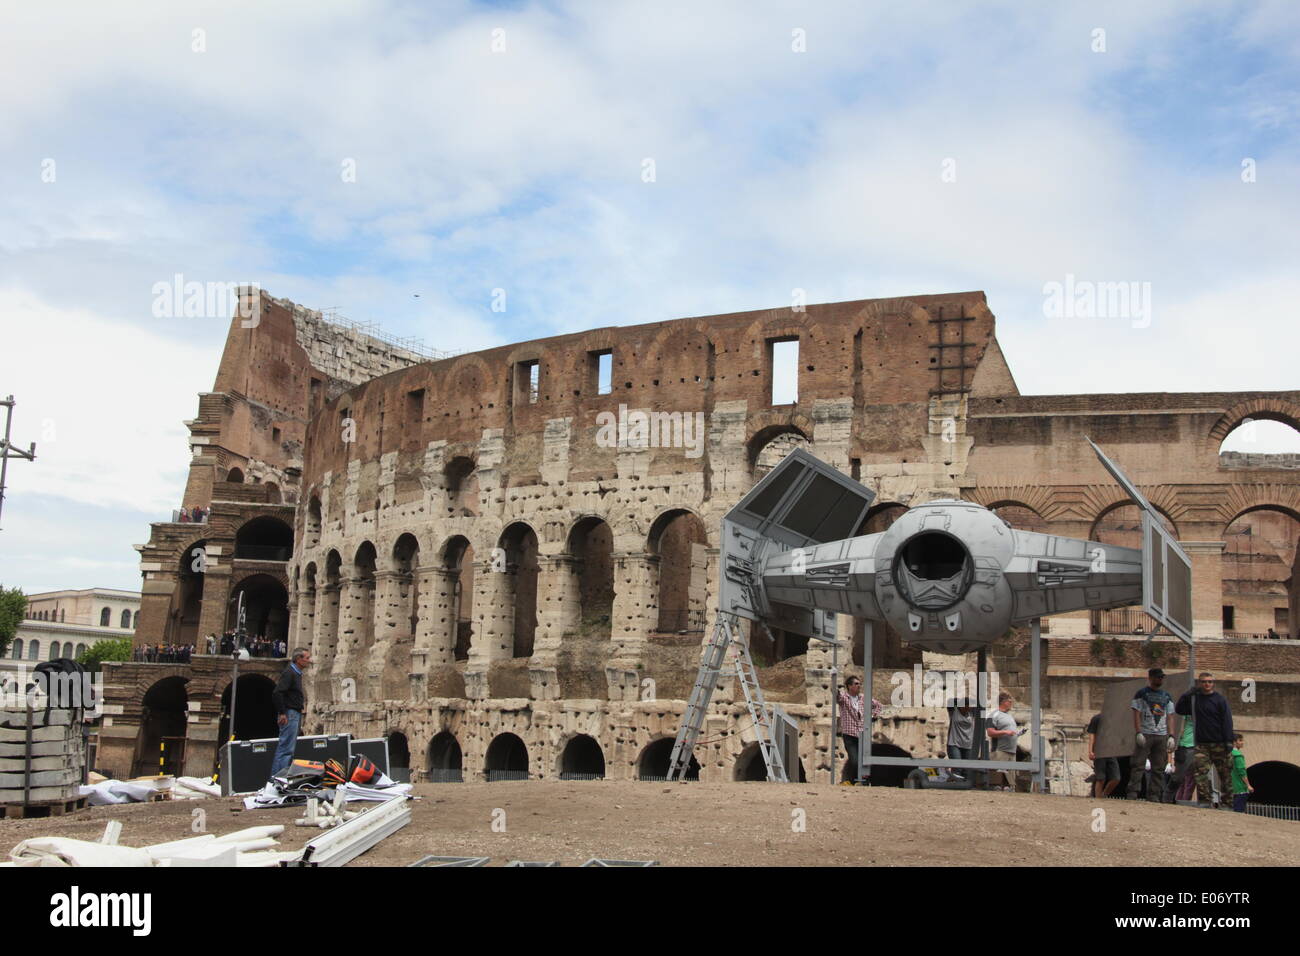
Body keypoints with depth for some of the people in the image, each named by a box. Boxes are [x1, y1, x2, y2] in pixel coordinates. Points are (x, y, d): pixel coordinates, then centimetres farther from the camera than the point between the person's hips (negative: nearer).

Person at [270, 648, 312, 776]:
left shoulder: (297, 673, 18)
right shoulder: (289, 672, -13)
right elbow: (277, 693, -23)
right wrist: (282, 713, -22)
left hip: (296, 714, 10)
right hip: (290, 714, -10)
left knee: (288, 747, 12)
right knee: (286, 748, -11)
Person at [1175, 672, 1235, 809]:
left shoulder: (1220, 699, 0)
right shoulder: (1194, 699, 12)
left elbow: (1227, 721, -4)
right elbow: (1179, 709, 10)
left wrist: (1229, 742, -12)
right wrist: (1189, 693, 0)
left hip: (1219, 744, -3)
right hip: (1202, 744, 3)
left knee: (1225, 774, 1)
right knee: (1199, 769, -14)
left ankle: (1226, 803, 9)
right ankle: (1206, 800, -12)